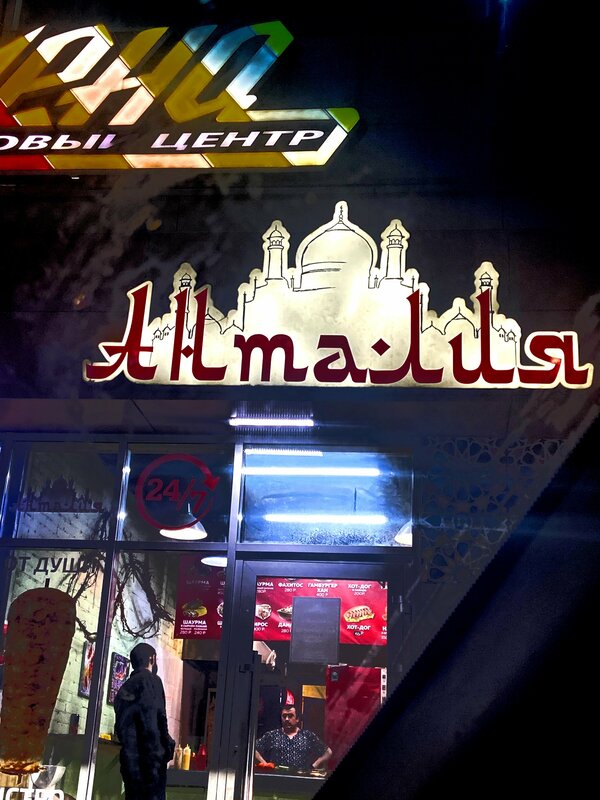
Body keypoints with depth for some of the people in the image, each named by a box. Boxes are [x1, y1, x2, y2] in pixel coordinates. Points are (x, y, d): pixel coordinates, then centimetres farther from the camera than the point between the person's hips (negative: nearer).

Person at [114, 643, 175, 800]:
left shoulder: (125, 688, 19)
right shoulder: (150, 680, -3)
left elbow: (120, 726, 18)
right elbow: (154, 721, -13)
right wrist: (166, 746, -10)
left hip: (129, 757, 8)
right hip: (147, 758, -8)